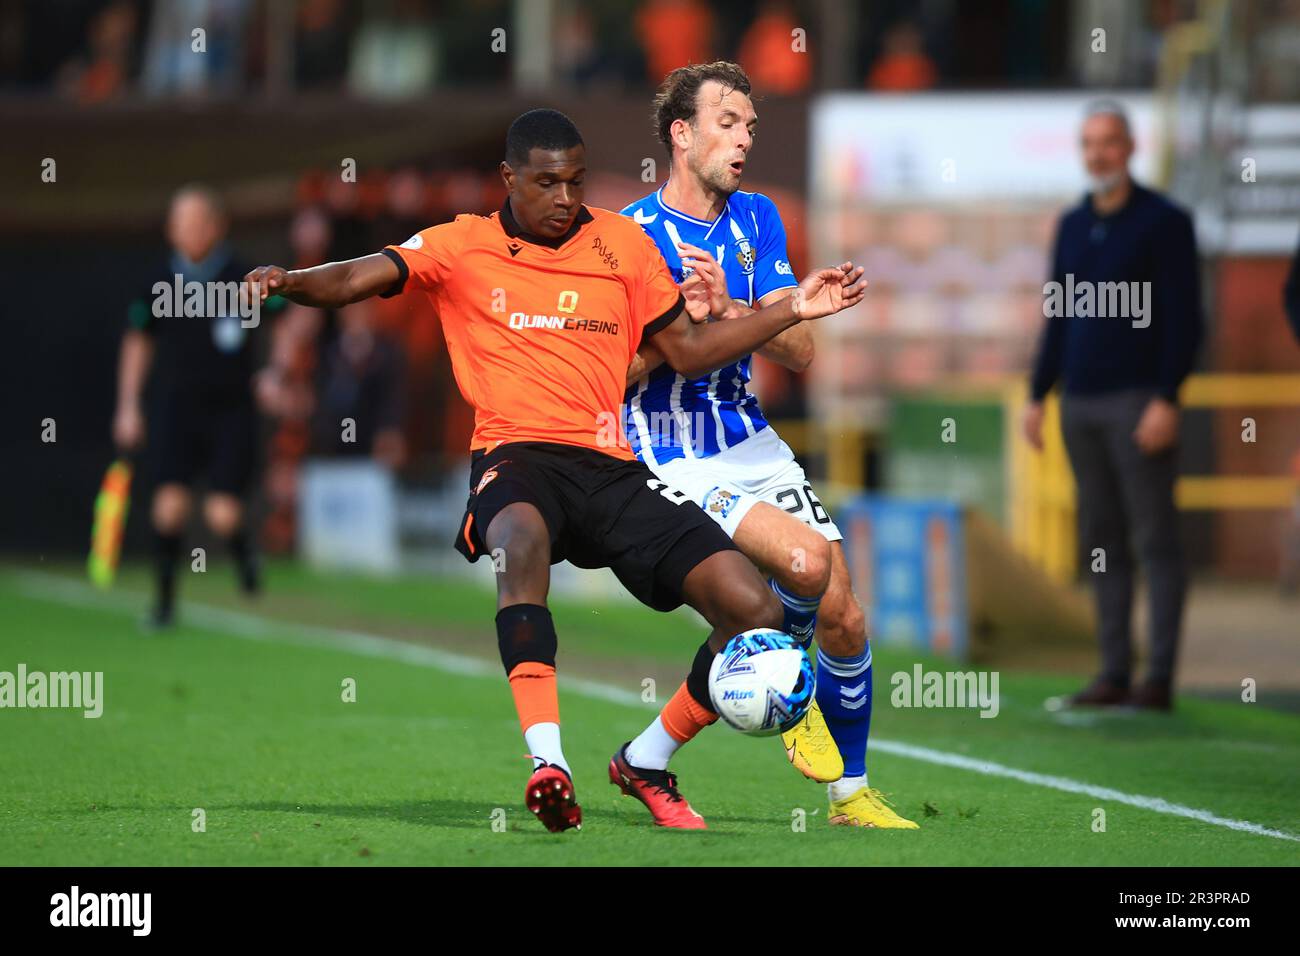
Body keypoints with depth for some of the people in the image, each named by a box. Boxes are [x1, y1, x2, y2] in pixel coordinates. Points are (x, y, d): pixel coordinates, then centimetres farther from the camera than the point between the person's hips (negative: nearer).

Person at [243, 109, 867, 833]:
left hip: (611, 468, 4)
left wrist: (792, 311, 14)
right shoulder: (463, 247, 9)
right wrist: (292, 281, -23)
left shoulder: (623, 244, 16)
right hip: (516, 460, -4)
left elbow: (690, 350, 21)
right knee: (523, 535, -42)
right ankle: (548, 761, -48)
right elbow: (360, 278, -3)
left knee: (755, 610, -11)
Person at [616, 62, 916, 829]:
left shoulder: (757, 218, 7)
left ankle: (852, 795, 16)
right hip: (674, 463, -6)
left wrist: (728, 309, -17)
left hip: (754, 445, 6)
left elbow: (801, 353, 0)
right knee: (806, 559, -29)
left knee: (846, 621, -2)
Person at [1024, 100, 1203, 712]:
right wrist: (1037, 395, 15)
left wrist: (1166, 399, -16)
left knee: (1155, 539, -6)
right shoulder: (1073, 225, 15)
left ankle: (1160, 678, -6)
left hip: (1138, 402, -6)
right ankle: (1114, 673, 8)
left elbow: (1184, 319, -8)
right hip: (1080, 403, 6)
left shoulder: (1163, 223, -3)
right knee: (1100, 541, 6)